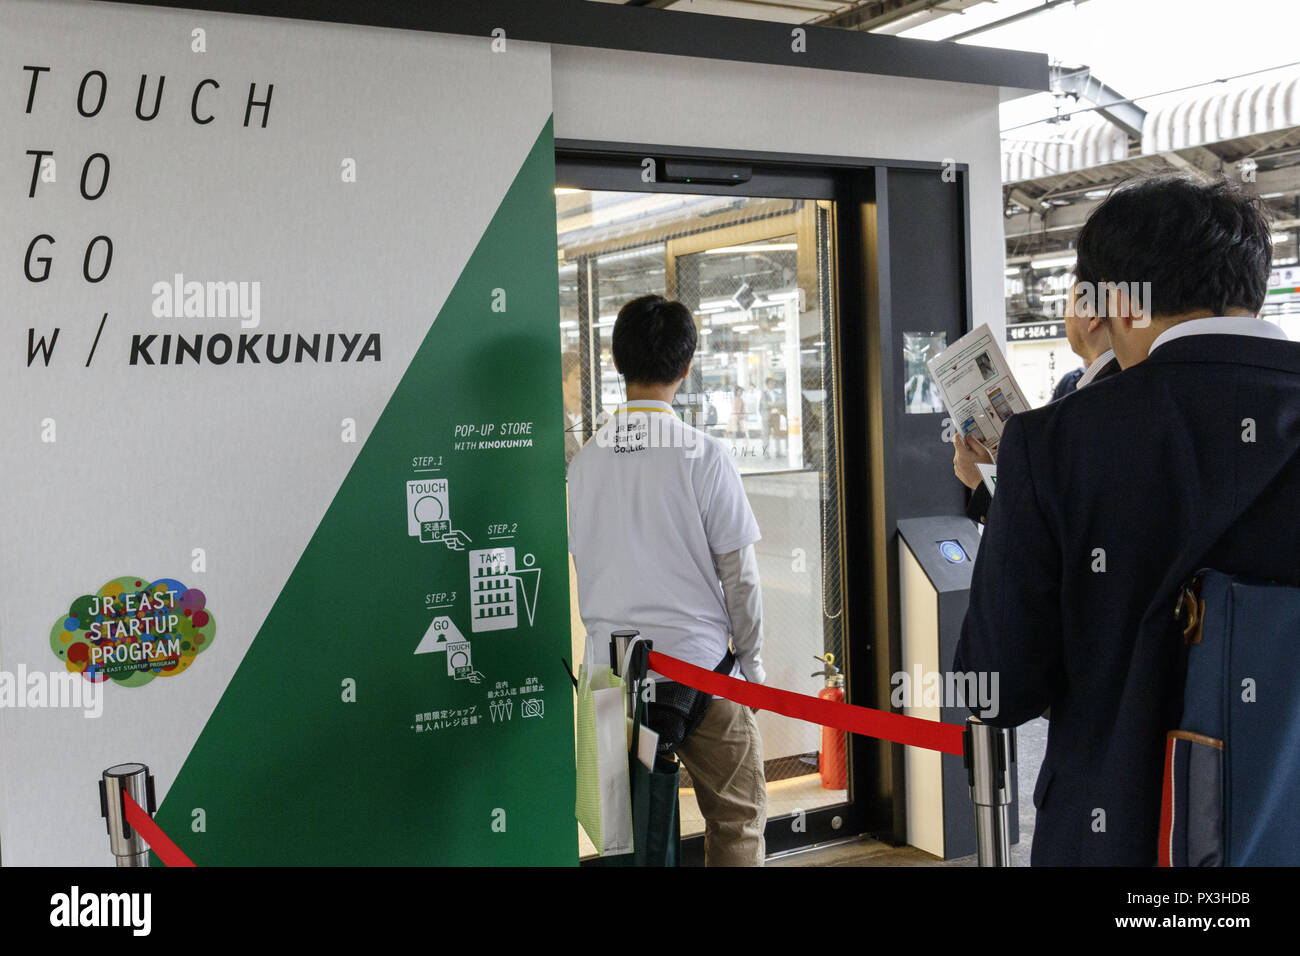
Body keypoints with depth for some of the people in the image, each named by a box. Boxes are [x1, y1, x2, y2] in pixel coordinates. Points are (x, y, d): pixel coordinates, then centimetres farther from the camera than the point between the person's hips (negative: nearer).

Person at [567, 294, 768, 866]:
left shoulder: (585, 459, 0)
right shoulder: (704, 455, -11)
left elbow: (582, 567, 7)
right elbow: (738, 574, -8)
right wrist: (752, 662, 4)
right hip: (700, 668, -4)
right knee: (736, 818, 9)